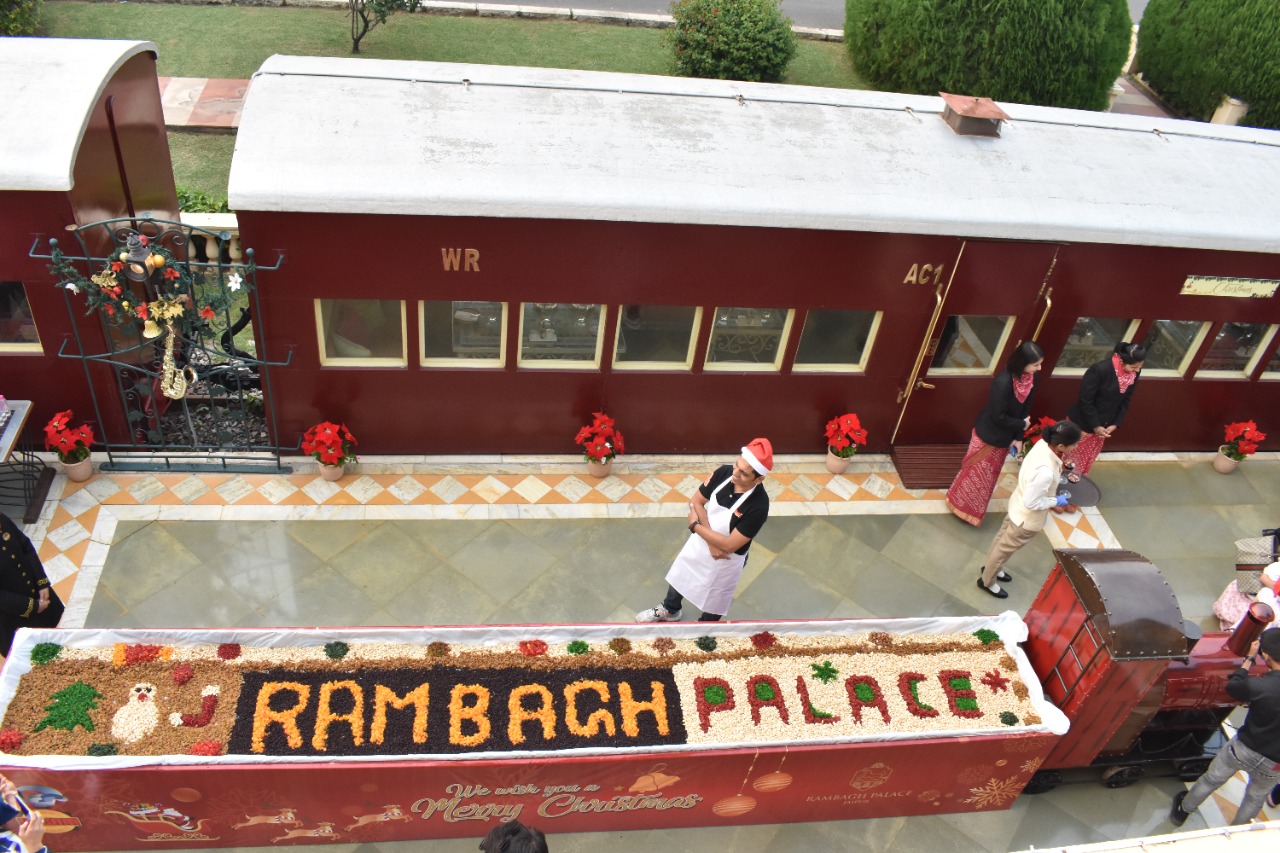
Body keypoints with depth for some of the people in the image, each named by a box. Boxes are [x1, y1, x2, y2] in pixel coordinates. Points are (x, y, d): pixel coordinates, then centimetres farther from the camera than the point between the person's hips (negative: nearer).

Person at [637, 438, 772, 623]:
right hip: (699, 543, 5)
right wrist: (711, 541, -21)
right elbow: (696, 502, -11)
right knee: (679, 577, 29)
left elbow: (729, 545, -32)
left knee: (713, 603, 21)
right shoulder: (724, 472, -21)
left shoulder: (758, 506, -36)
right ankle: (669, 610, 60)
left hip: (725, 562, -5)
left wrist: (695, 526, -22)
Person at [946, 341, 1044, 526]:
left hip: (1005, 437, 7)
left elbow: (1026, 409, 0)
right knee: (976, 473, 12)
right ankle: (960, 503, 34)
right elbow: (998, 416, -27)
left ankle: (974, 508, 40)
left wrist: (1018, 437, -2)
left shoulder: (1031, 379, -10)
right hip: (988, 435, -7)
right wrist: (1022, 425, -14)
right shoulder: (1003, 382, -33)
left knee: (990, 475, 21)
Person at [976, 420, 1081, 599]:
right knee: (1006, 547, 17)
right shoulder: (1046, 472, -42)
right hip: (1028, 517, -8)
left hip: (1018, 505, 8)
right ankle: (987, 581, 40)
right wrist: (1056, 501, -17)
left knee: (1003, 537, 30)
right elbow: (1031, 502, -31)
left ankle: (991, 567, 55)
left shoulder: (1043, 443, -18)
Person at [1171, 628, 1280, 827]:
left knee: (1210, 780, 24)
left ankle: (1182, 812, 45)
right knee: (1255, 799, 29)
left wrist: (1249, 658, 1)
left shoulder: (1260, 686, -28)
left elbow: (1232, 686, -6)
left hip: (1244, 749, -2)